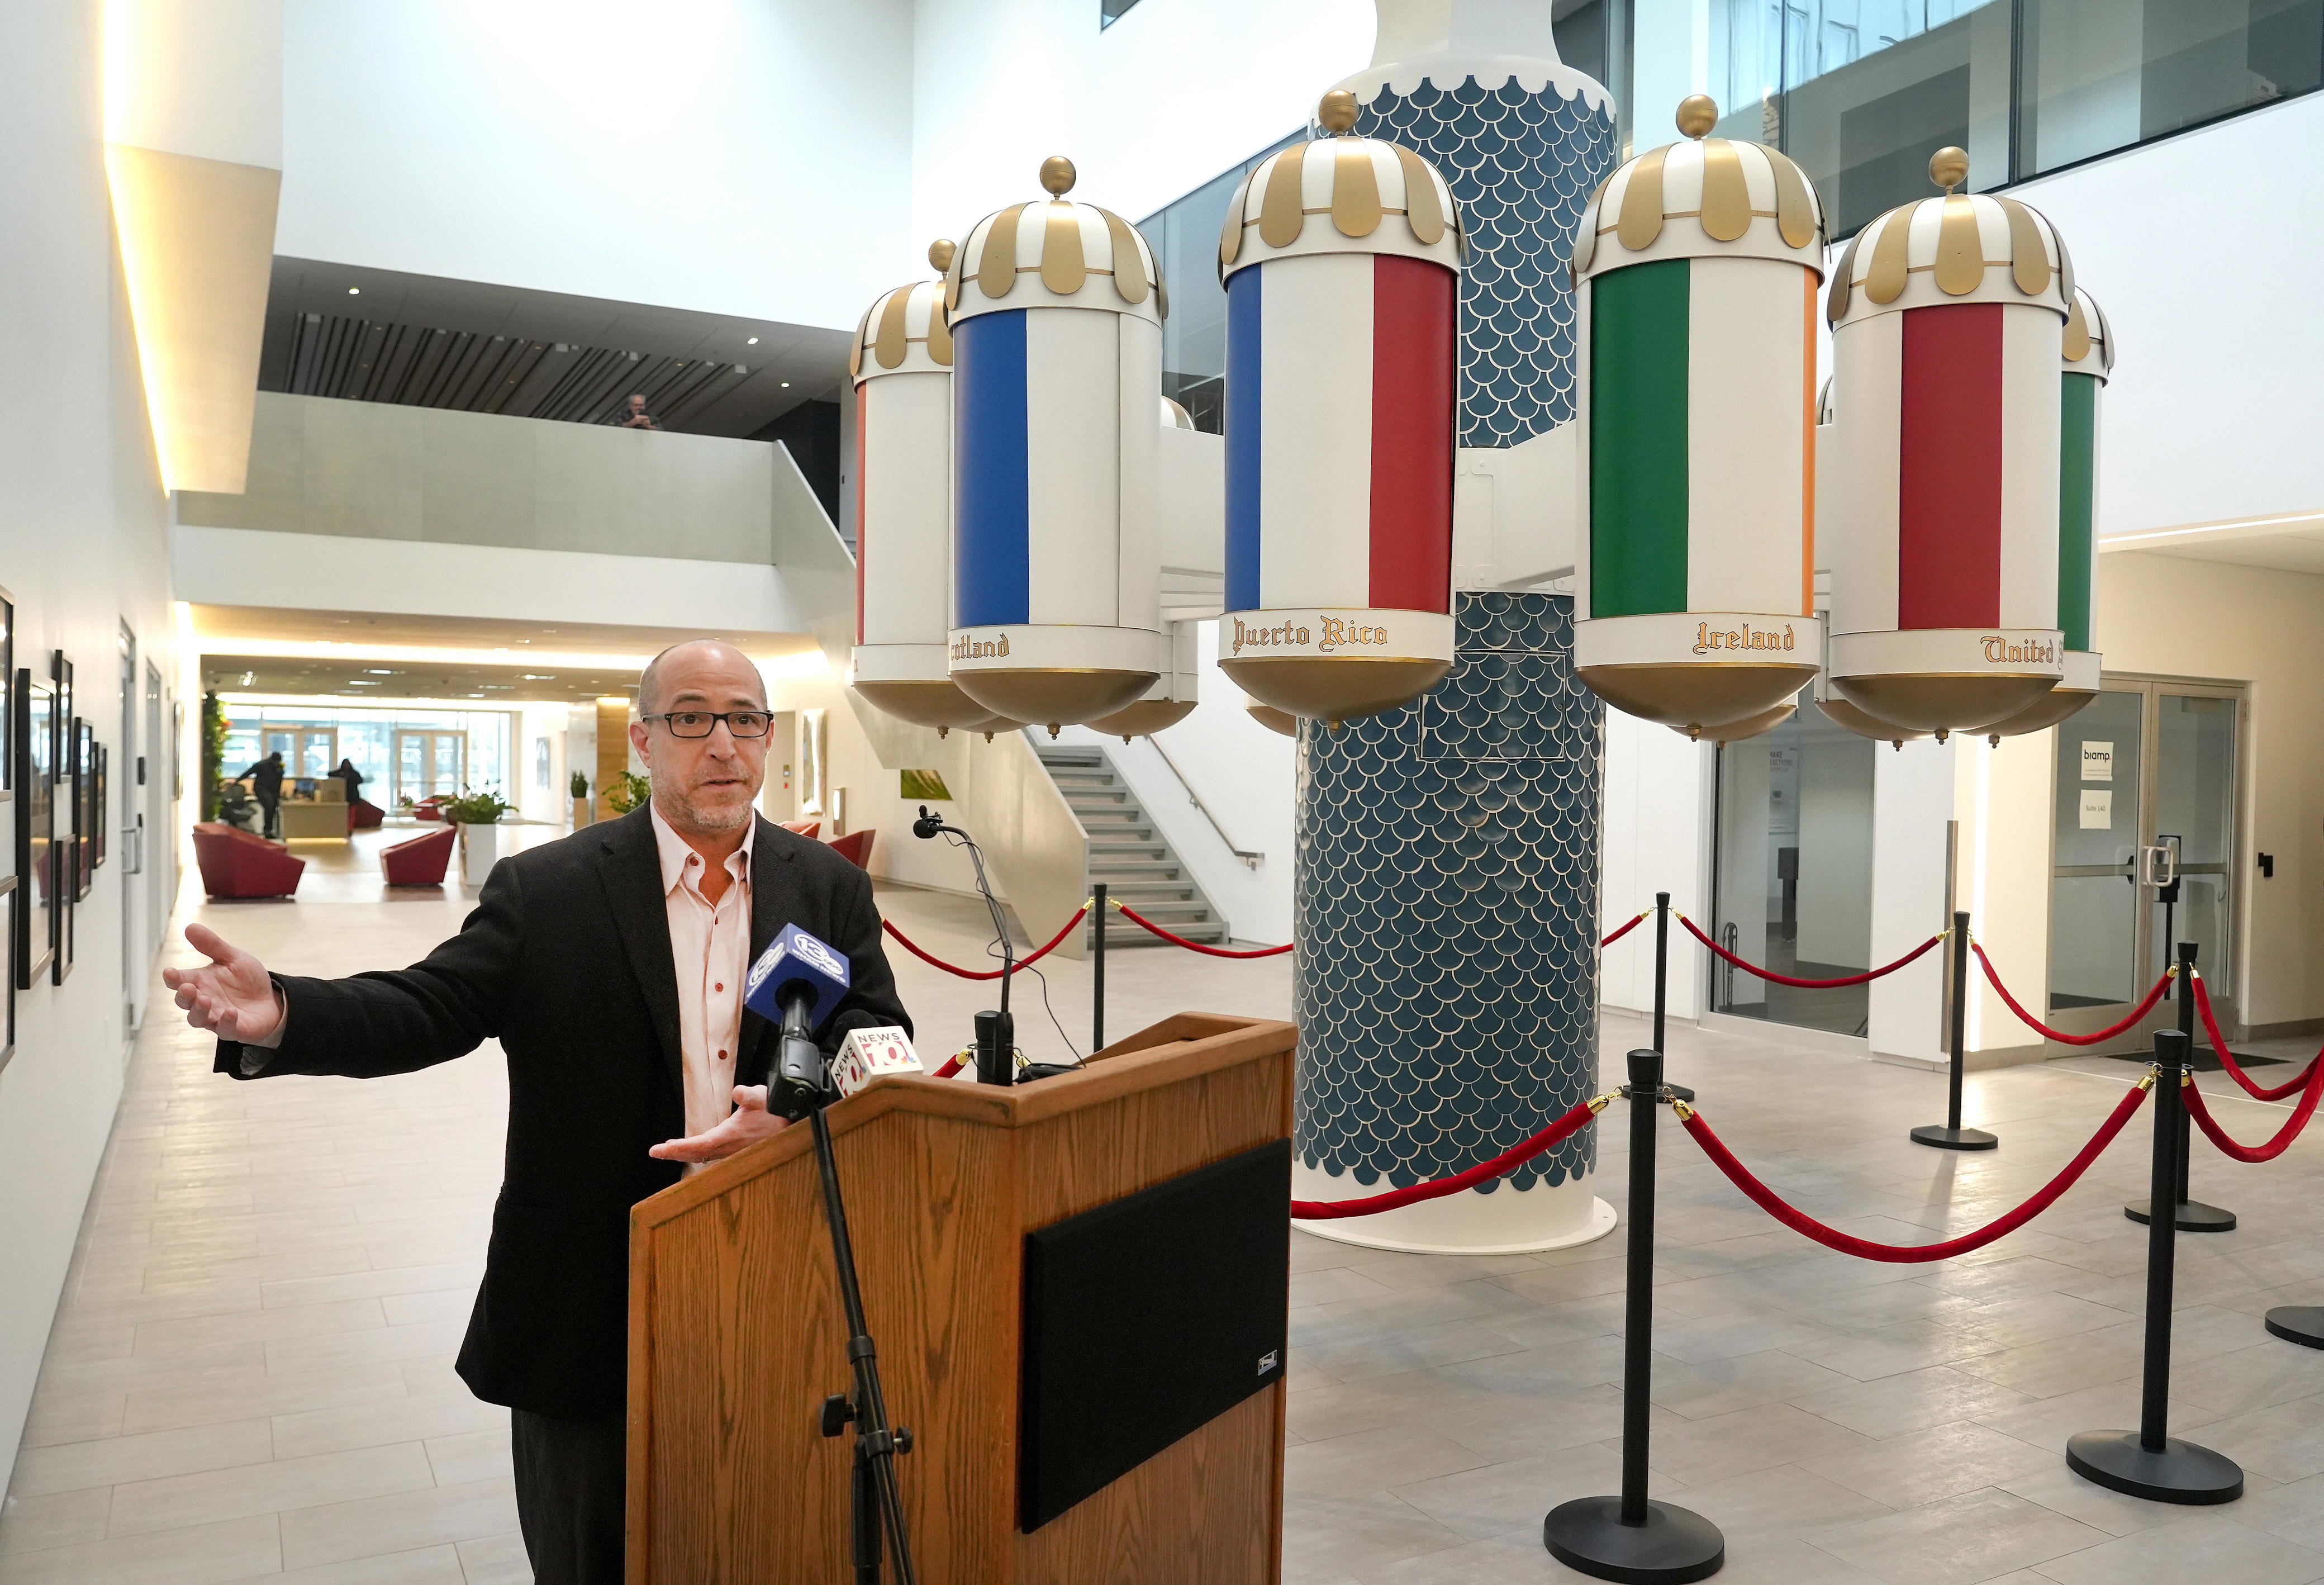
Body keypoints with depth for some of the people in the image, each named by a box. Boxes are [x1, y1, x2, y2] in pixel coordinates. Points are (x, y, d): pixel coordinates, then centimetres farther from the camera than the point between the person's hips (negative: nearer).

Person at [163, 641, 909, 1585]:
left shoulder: (832, 890, 1)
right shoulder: (546, 890, -3)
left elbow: (879, 1037, -5)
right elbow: (428, 1008, -9)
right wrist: (281, 1018, -28)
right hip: (591, 1310, -1)